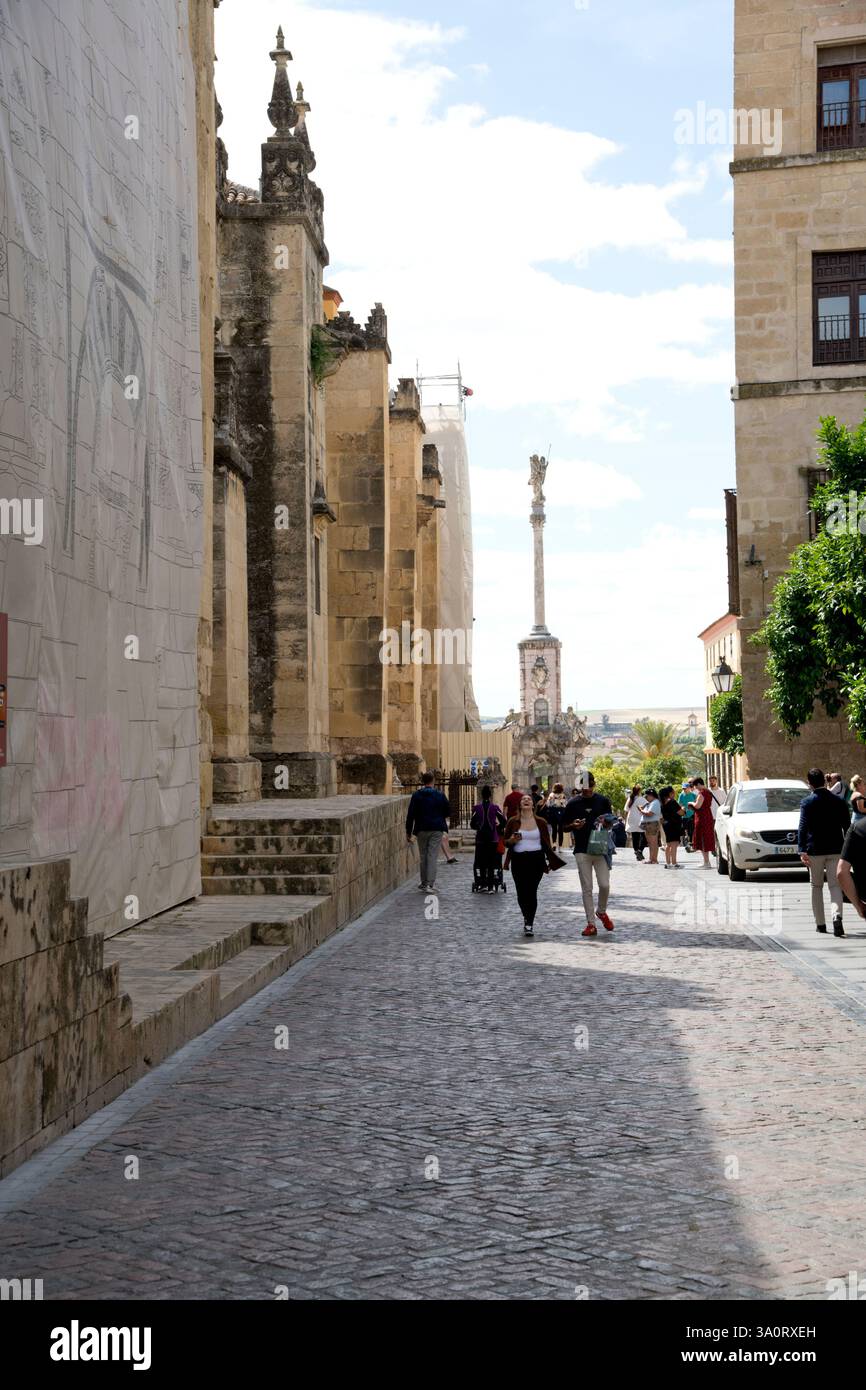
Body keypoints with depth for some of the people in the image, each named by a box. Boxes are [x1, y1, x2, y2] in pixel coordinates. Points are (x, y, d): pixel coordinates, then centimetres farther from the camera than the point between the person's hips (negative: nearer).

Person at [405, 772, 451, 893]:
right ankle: (430, 884, -10)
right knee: (433, 856, -2)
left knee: (422, 856, 13)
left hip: (421, 829, 1)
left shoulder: (416, 795, -2)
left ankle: (424, 882, 20)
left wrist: (408, 832, 3)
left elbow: (410, 815, -3)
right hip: (437, 829, -1)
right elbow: (448, 812, 4)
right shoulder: (440, 795, -2)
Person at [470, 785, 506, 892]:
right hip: (493, 838, 0)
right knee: (492, 862, 3)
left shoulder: (477, 808, -2)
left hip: (480, 838, 0)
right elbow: (503, 822, -5)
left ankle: (483, 884, 9)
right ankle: (490, 886, 0)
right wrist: (498, 828, 14)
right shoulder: (495, 807, -3)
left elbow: (472, 824, -1)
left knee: (481, 863, 10)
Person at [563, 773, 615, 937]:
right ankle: (591, 923, 6)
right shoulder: (573, 803, 3)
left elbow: (611, 822, 14)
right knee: (587, 888, 1)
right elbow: (564, 826, 8)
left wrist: (605, 822, -10)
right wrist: (574, 825, -14)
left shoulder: (603, 801, 5)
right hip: (582, 851, 0)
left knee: (604, 885, -5)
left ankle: (602, 912, 24)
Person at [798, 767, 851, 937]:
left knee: (816, 886, 13)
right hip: (835, 850, 1)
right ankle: (837, 916, -23)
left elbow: (803, 827, -14)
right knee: (835, 886, 1)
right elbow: (847, 826, 5)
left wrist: (802, 851, -17)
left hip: (815, 851, -1)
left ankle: (820, 923, 16)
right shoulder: (839, 800, 1)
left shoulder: (807, 802, -7)